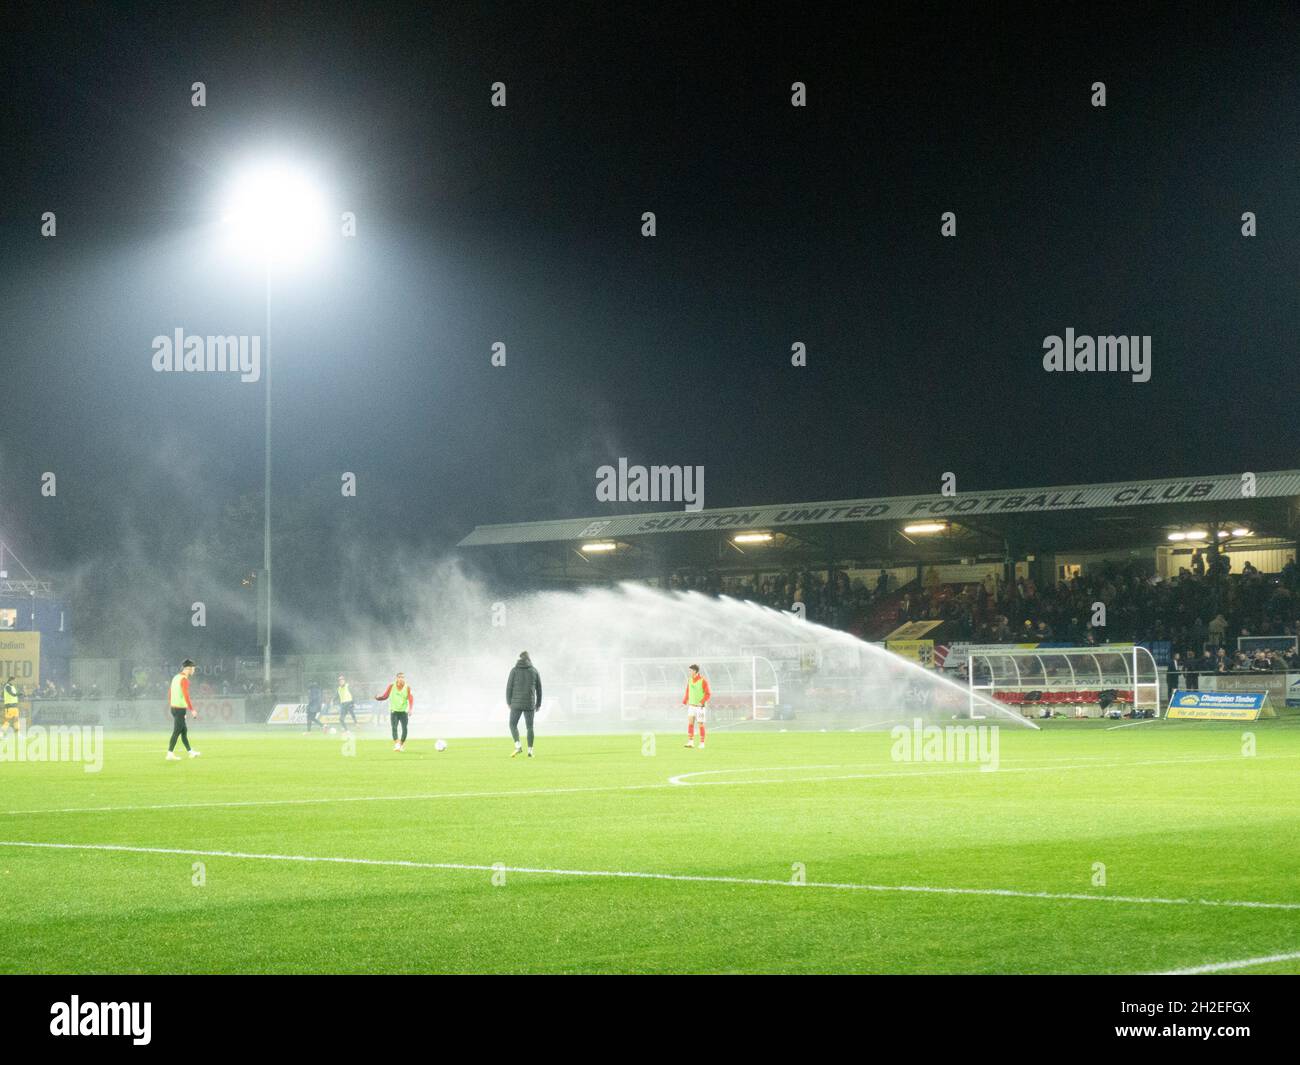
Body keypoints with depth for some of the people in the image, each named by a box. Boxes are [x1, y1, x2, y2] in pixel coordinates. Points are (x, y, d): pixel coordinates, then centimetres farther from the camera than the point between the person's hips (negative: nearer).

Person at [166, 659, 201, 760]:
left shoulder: (175, 677, 13)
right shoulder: (184, 679, -14)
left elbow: (170, 694, 18)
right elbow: (186, 696, -21)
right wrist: (192, 710, -19)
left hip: (174, 707, 9)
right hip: (180, 709, -9)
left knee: (184, 730, 16)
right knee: (177, 732, -7)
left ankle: (190, 752, 23)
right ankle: (170, 754, -8)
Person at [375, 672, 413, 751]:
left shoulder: (407, 688, -3)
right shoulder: (391, 687, -1)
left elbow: (411, 699, -9)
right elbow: (385, 696, 4)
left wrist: (410, 709, -24)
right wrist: (378, 698, -16)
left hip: (403, 712, 1)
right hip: (394, 711, -1)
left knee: (404, 729, -2)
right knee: (394, 727, -16)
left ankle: (402, 744, 18)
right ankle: (396, 744, -23)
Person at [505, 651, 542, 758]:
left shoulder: (514, 670, -3)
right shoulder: (534, 671, 3)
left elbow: (509, 687, -4)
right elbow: (539, 689, 6)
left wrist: (508, 702, 7)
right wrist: (538, 704, 14)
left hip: (516, 703, -2)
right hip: (529, 704, 2)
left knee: (513, 725, 10)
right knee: (529, 727, 11)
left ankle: (518, 746, -10)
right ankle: (530, 751, 6)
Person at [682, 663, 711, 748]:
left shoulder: (703, 681, -13)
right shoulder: (689, 680, 4)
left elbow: (707, 694, -12)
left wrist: (702, 702, -24)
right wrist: (684, 702, 5)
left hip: (700, 706, -4)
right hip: (691, 705, 4)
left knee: (701, 725, 1)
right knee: (690, 723, -9)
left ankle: (702, 743, 10)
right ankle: (690, 742, -11)